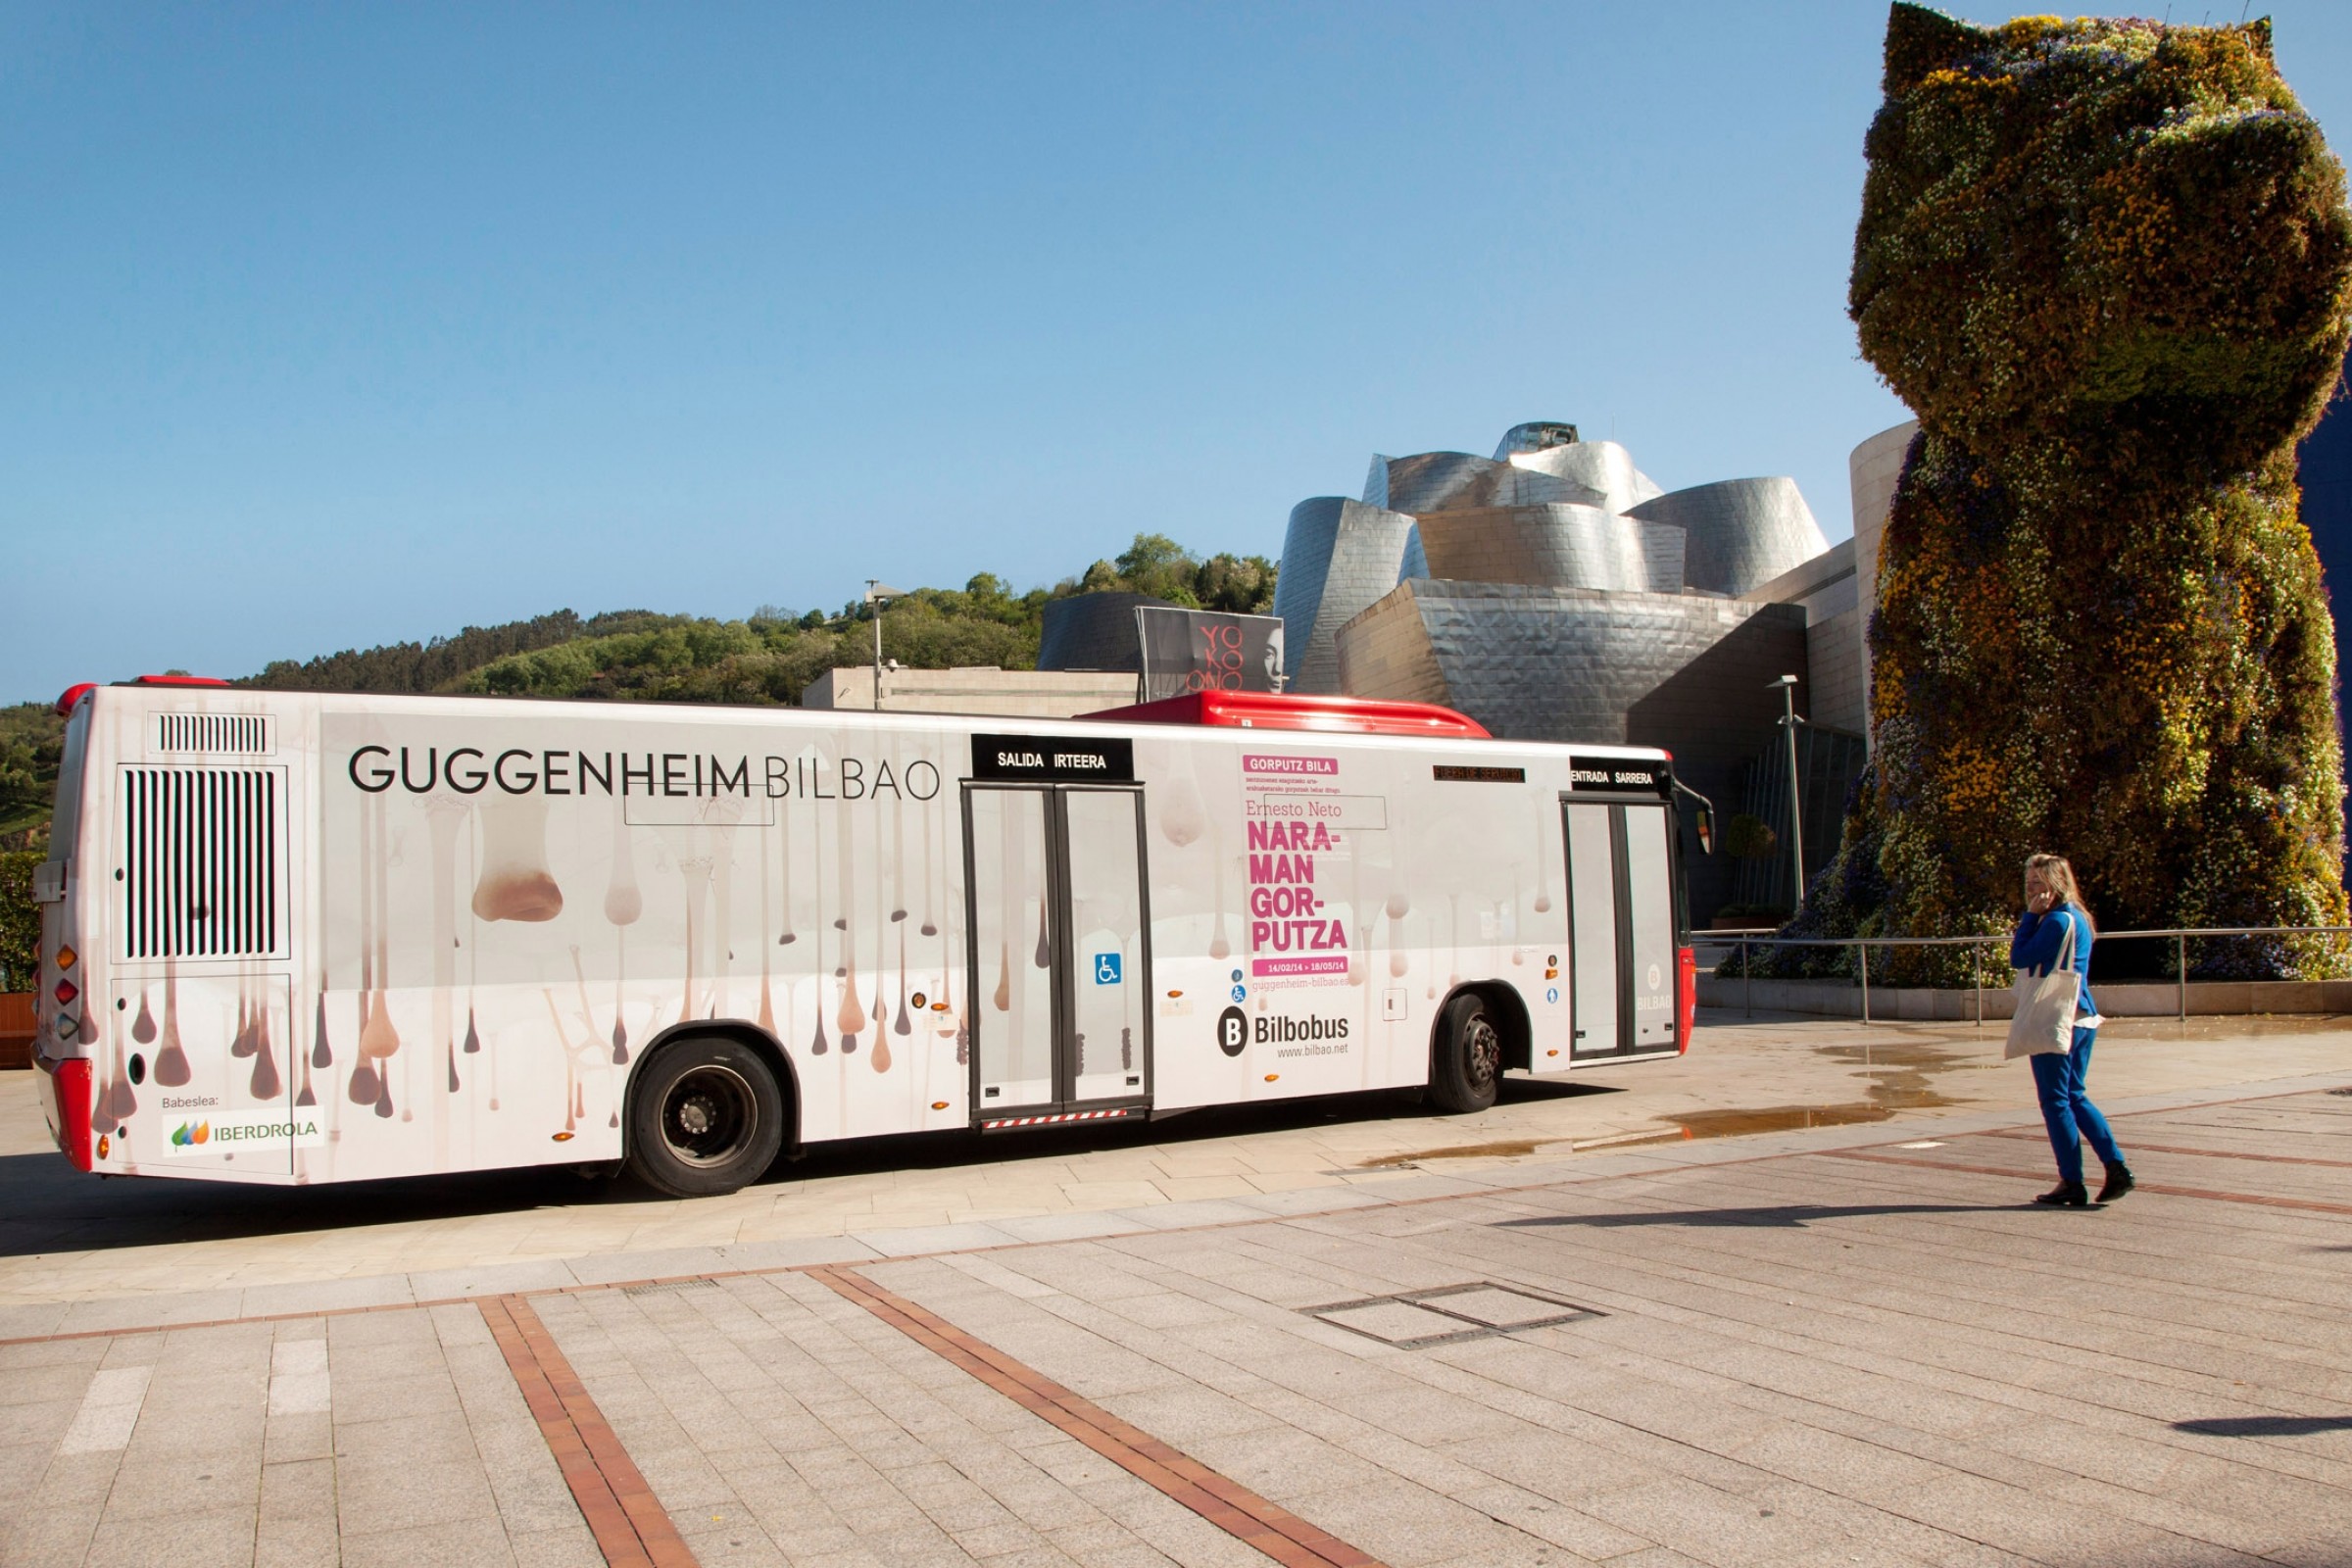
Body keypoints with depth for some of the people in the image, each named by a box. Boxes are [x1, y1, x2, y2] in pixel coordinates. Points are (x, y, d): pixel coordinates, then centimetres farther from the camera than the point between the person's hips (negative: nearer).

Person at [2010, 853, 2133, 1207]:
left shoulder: (2057, 921, -16)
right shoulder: (2078, 918, 13)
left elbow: (2019, 959, -14)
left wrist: (2030, 914, -12)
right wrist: (2034, 916, 8)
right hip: (2083, 1018, 9)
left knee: (2055, 1101, -1)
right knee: (2075, 1096, 16)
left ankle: (2072, 1183, 3)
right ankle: (2116, 1167, 8)